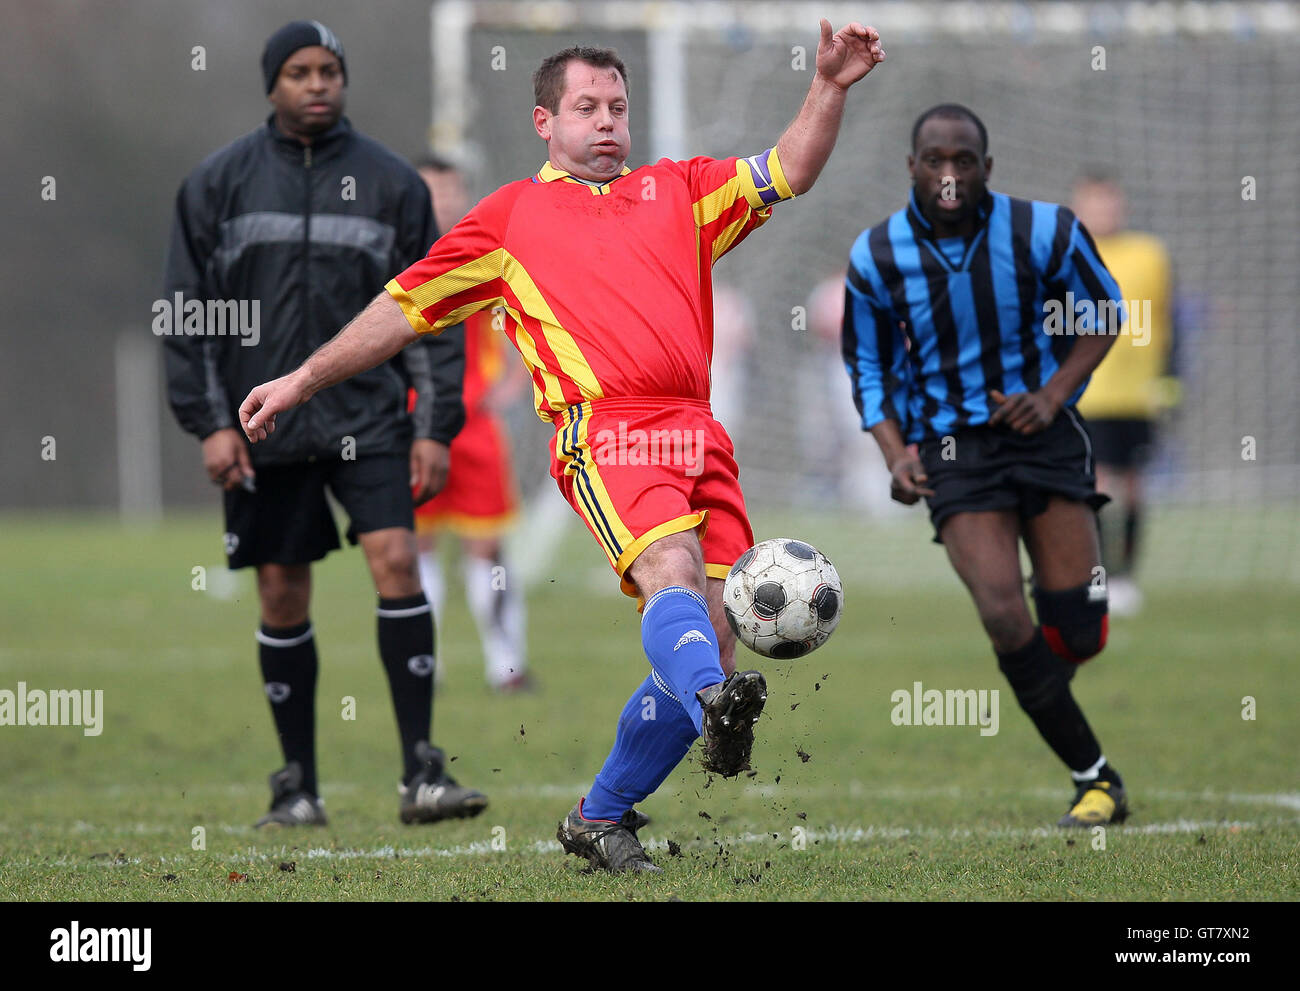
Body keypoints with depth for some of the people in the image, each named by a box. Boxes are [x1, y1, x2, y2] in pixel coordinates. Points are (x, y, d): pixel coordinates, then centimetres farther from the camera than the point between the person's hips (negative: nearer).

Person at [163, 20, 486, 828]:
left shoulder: (391, 182, 4)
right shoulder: (218, 184, 4)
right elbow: (188, 310, 6)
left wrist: (436, 427, -1)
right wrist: (211, 422, -3)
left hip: (370, 419, -1)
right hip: (263, 428, 1)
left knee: (397, 563, -15)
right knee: (283, 598, 4)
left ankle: (422, 772, -13)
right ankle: (298, 785, 14)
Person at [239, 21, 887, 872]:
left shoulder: (677, 190, 27)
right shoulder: (511, 216, 19)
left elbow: (787, 174, 20)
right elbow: (406, 307, 23)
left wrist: (830, 91, 4)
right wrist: (303, 380, 23)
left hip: (698, 433, 4)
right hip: (604, 427, -4)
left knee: (713, 644, -4)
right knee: (671, 570, -33)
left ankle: (602, 819, 10)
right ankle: (714, 705, -62)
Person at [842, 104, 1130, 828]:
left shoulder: (1044, 231, -9)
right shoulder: (876, 257, -5)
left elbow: (1103, 313, 7)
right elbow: (867, 364, 9)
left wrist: (1052, 396, -8)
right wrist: (896, 454, -6)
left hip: (1044, 431, 0)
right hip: (951, 447, 0)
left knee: (1078, 635, -6)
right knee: (1005, 618, -19)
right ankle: (1096, 779, -5)